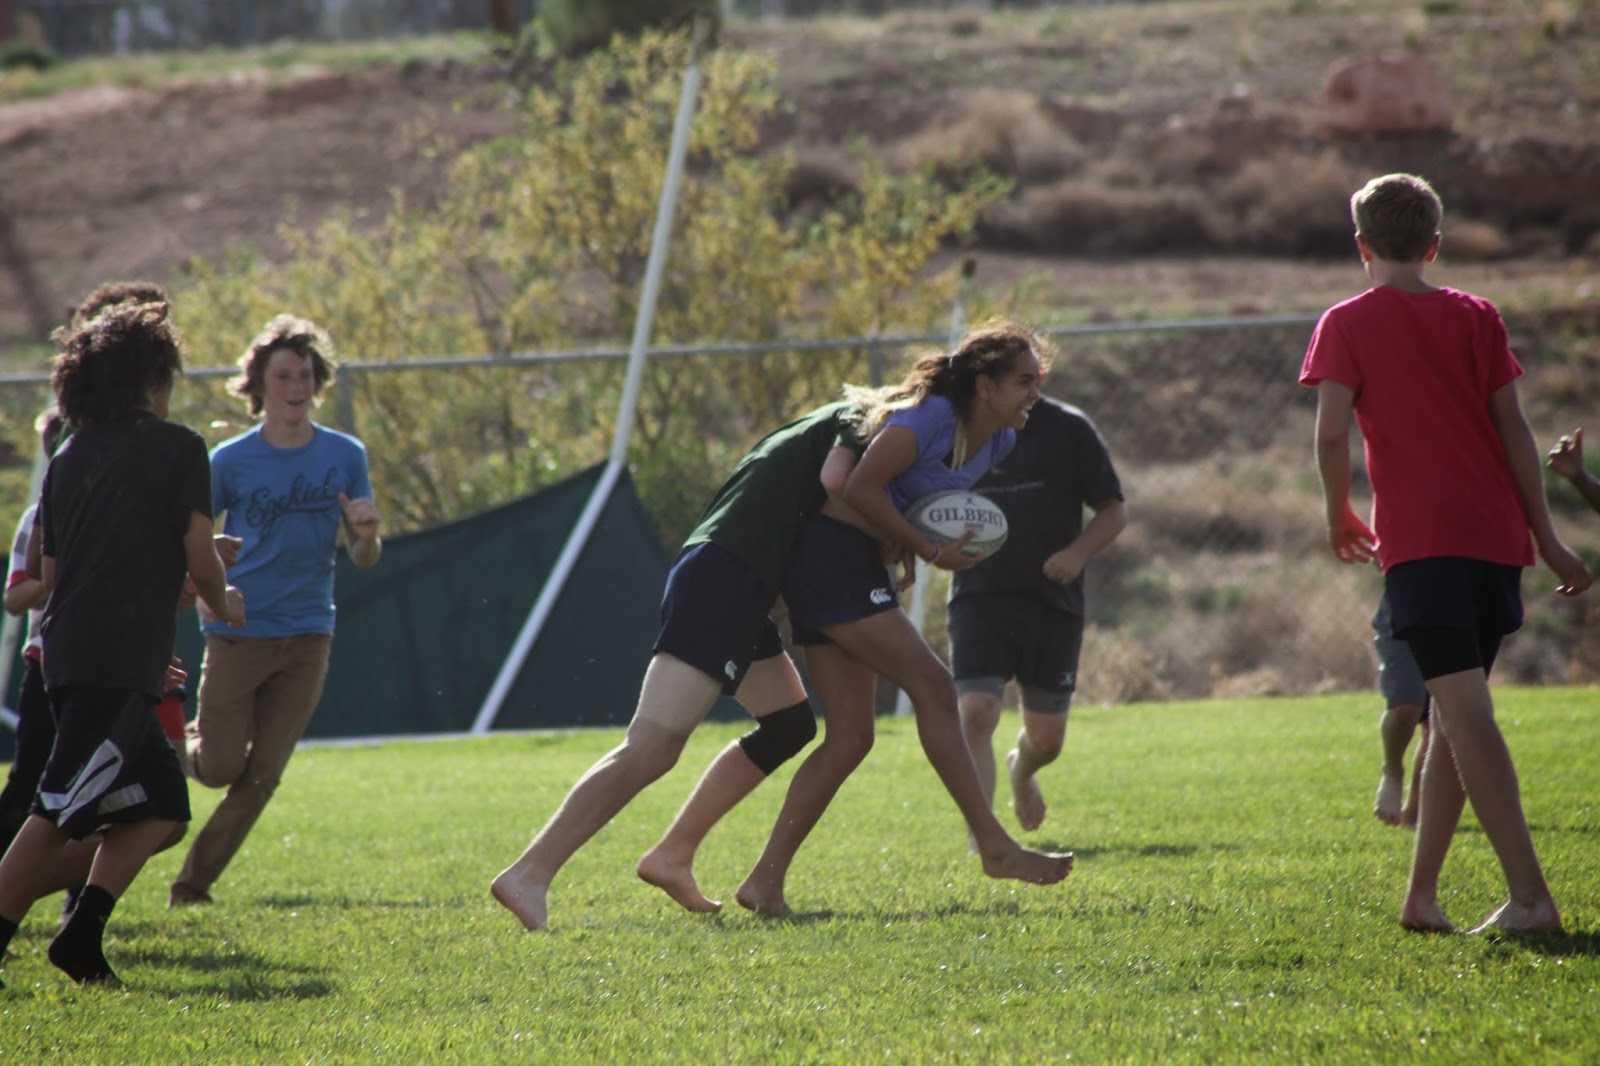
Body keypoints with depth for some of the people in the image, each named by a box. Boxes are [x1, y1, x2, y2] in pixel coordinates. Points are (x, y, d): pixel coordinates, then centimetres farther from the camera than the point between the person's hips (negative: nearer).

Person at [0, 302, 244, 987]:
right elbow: (200, 562, -6)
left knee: (159, 803, 16)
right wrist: (225, 605, 17)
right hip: (123, 664, -7)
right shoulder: (176, 447, -1)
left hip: (68, 651, 7)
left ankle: (82, 933, 4)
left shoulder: (69, 458, 18)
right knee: (57, 813, -10)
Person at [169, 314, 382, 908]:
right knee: (220, 767, -5)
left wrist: (366, 534, -16)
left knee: (261, 775, -1)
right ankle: (185, 745, 30)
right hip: (237, 634, -2)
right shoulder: (230, 461, -3)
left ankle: (193, 883, 12)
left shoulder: (345, 456, 3)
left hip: (307, 636, 2)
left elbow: (363, 558, 6)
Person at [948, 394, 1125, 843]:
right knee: (975, 714, -21)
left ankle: (1020, 771, 48)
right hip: (980, 598, -1)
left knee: (1047, 738, 11)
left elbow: (1114, 510, 4)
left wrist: (1078, 553, -15)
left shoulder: (1069, 430, 1)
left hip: (1054, 602, 1)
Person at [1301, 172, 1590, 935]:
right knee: (1452, 718, 15)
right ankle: (1421, 894, 18)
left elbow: (1332, 433, -9)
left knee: (1465, 711, -13)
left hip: (1418, 540, -5)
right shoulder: (1476, 316, 12)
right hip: (1495, 534, 5)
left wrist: (1339, 516, 7)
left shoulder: (1348, 325, 2)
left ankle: (1530, 895, -25)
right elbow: (1513, 428, 9)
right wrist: (1546, 538, 11)